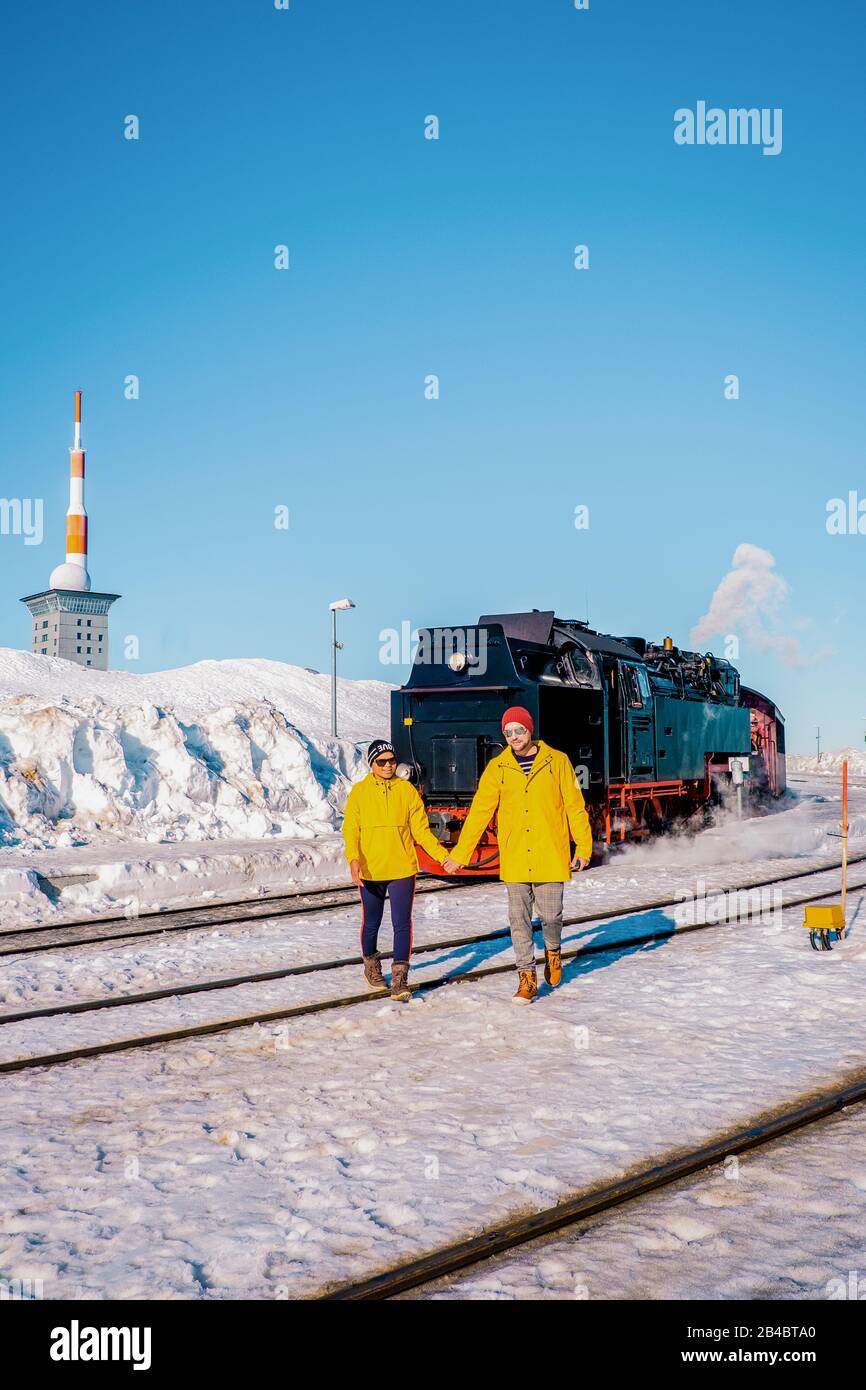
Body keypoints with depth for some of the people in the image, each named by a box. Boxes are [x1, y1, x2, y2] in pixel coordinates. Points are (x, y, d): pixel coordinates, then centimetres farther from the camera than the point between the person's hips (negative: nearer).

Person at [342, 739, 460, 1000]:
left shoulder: (407, 790, 2)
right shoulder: (359, 792, 0)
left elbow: (421, 829, 4)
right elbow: (351, 830, -4)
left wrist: (442, 856, -6)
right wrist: (353, 859, -21)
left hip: (402, 869, 0)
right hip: (370, 871, 0)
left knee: (402, 924, -7)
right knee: (371, 923, 15)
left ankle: (400, 977, -4)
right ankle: (371, 964, 38)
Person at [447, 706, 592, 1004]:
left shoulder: (557, 762, 0)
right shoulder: (497, 768, 4)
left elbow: (575, 806, 3)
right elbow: (479, 812, 4)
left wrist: (583, 846, -2)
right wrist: (460, 854, 2)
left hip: (550, 856, -1)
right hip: (514, 859, 2)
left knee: (550, 915, 2)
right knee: (519, 919, 2)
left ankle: (553, 949, 35)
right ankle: (527, 978, 11)